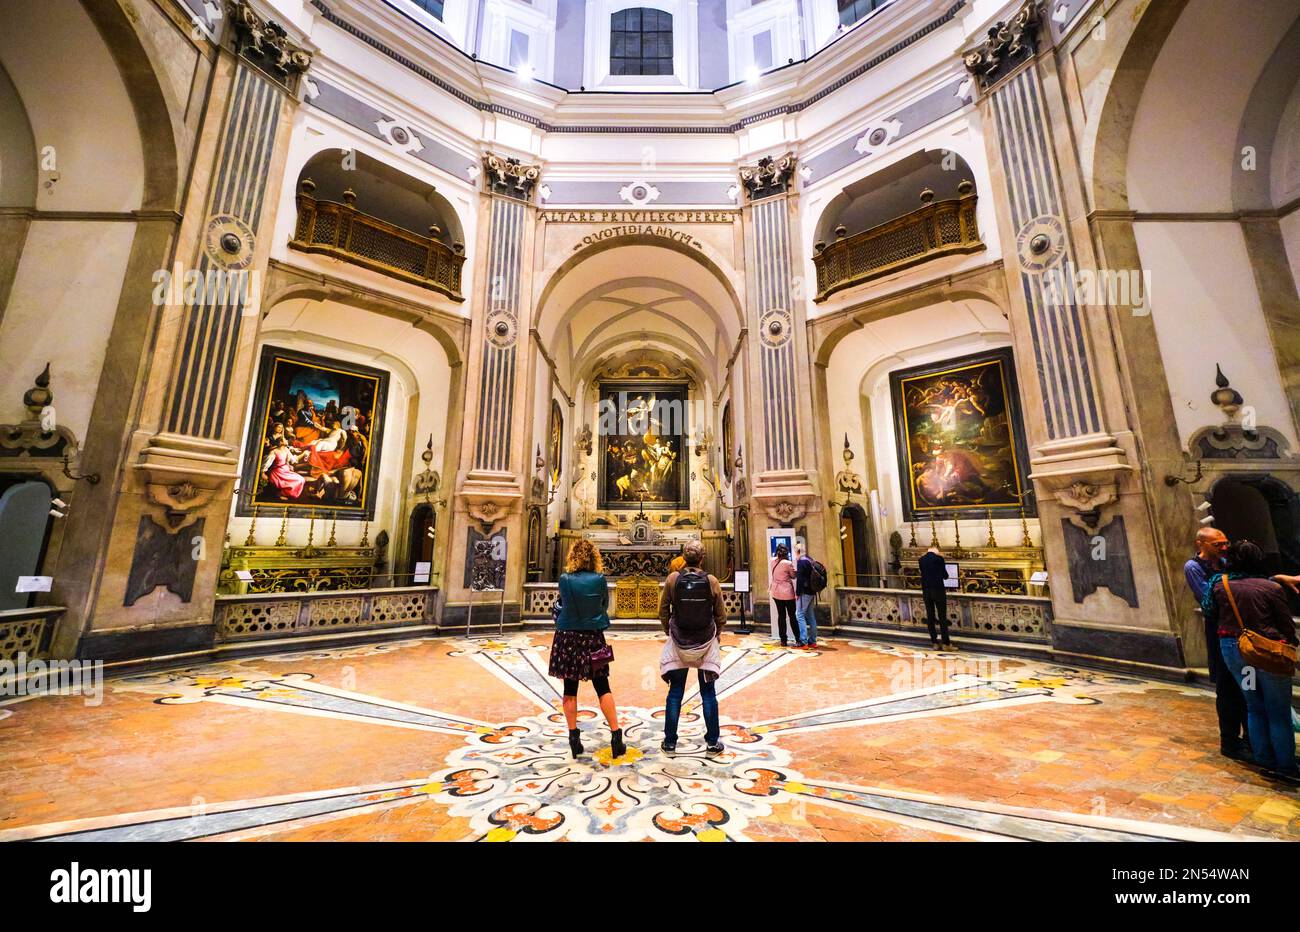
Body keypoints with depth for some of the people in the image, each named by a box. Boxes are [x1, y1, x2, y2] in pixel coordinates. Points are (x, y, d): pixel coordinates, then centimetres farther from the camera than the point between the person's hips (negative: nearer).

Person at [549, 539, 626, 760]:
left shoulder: (564, 580, -8)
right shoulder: (599, 579, -10)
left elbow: (563, 604, 7)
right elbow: (605, 605, 4)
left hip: (567, 638, 0)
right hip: (593, 637, 0)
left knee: (570, 689, 12)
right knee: (603, 688, 10)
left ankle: (574, 738, 17)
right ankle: (616, 736, 12)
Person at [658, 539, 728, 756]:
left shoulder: (673, 579, -10)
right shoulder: (711, 580, -11)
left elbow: (663, 610, -1)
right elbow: (721, 614, -2)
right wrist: (716, 633, 15)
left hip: (679, 642, 0)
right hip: (706, 642, 0)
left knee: (675, 693, 12)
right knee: (708, 693, 13)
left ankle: (670, 743, 21)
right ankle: (712, 743, 22)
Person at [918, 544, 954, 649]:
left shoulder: (921, 560, 7)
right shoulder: (939, 558, -5)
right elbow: (945, 576, 2)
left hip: (925, 591, 4)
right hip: (938, 590, -4)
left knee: (930, 617, 8)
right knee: (942, 617, 0)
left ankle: (934, 642, 11)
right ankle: (946, 644, 2)